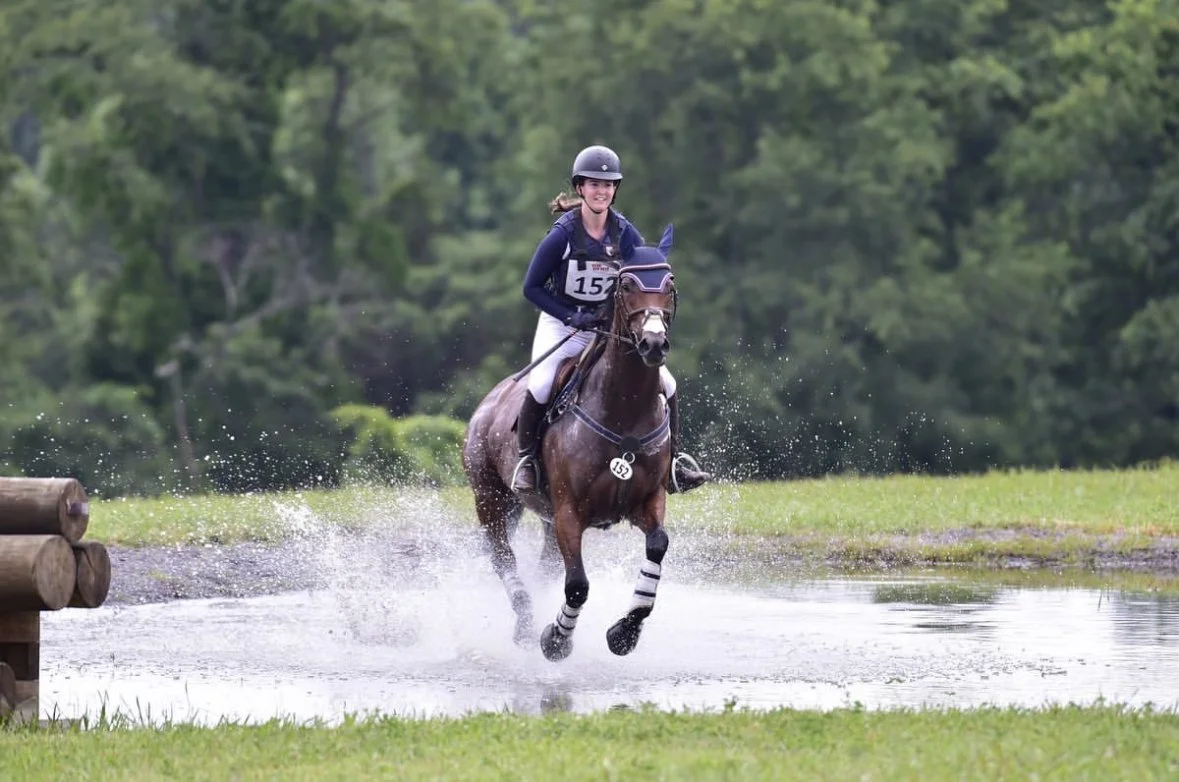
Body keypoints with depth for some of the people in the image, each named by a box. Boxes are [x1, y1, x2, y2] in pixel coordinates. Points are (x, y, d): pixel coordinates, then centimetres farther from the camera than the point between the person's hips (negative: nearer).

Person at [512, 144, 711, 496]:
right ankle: (525, 457, -7)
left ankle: (673, 461, 7)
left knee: (665, 383, -8)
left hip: (611, 326, 3)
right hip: (562, 325, -3)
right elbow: (532, 287, -11)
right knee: (541, 386, -28)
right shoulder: (562, 235, -16)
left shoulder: (625, 235, -7)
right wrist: (572, 317, -20)